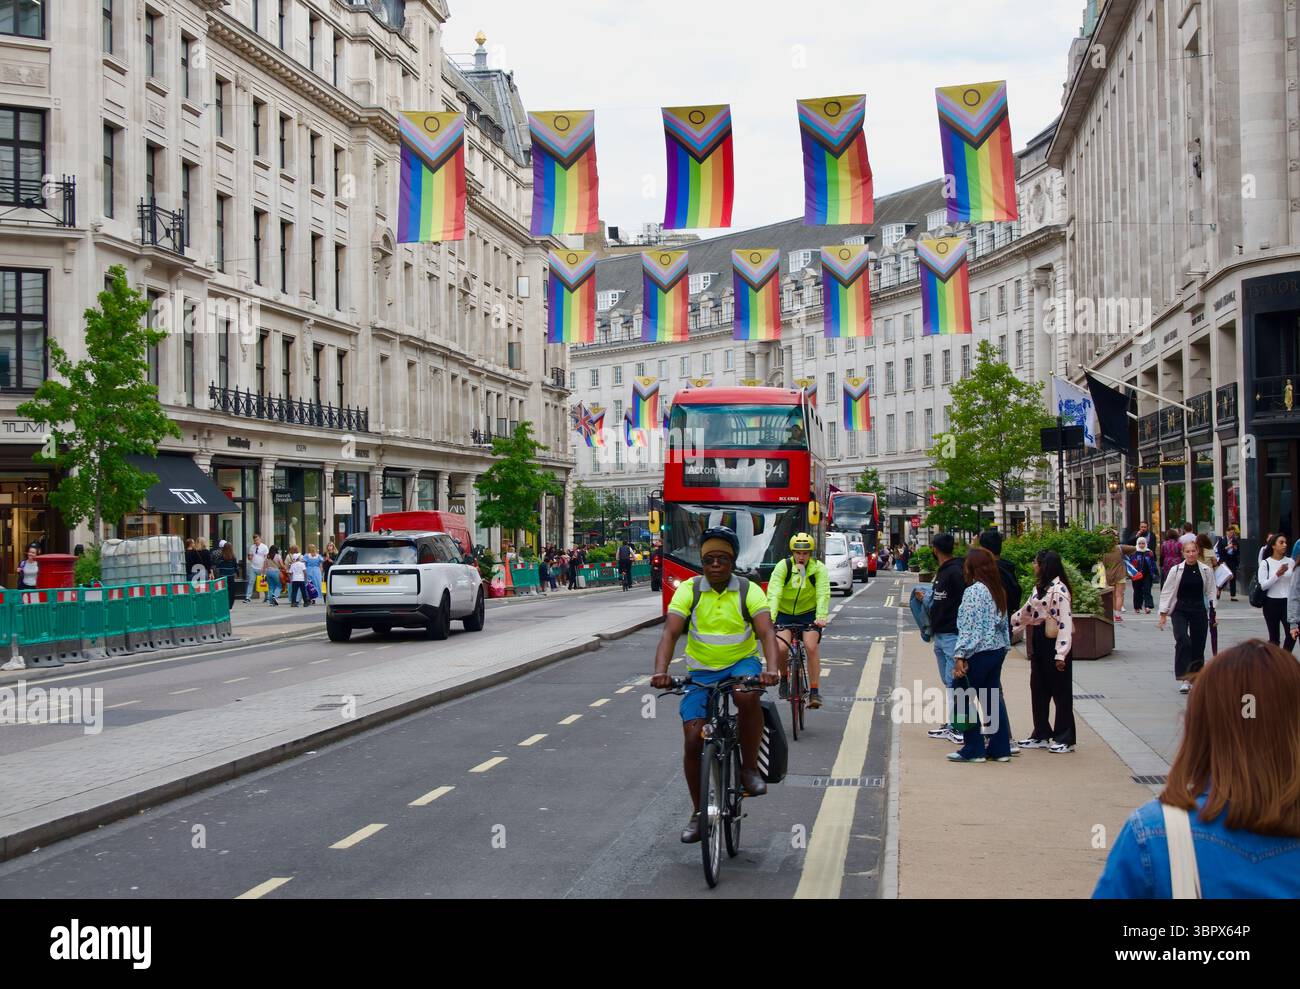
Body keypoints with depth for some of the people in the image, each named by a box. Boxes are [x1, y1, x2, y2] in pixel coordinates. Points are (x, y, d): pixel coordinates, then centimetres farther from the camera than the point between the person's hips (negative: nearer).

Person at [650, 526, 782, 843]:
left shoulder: (749, 591, -9)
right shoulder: (689, 591, -7)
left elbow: (766, 632, -22)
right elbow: (670, 633, -18)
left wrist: (771, 669, -41)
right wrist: (661, 671, -36)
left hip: (741, 663, -1)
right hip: (701, 672, 1)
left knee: (747, 697, -37)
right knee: (693, 742, -9)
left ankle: (750, 767, -15)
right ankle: (699, 812, 11)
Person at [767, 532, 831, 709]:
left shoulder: (819, 569, -12)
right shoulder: (783, 567, -15)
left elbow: (823, 594, -23)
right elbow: (773, 594, -25)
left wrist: (821, 617, -39)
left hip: (809, 614, 0)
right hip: (785, 614, 0)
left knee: (812, 647, -22)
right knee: (781, 648, -21)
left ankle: (814, 691, -13)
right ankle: (784, 678, 11)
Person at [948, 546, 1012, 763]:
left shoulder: (974, 591, -15)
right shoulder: (997, 590, 11)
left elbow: (968, 626, -19)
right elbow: (1003, 622, 16)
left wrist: (960, 656, -18)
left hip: (978, 652, -8)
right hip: (998, 649, 8)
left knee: (967, 699, 1)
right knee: (993, 698, 12)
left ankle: (973, 750, 5)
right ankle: (1000, 748, 14)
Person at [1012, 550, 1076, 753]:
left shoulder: (1059, 590, -16)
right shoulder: (1039, 588, 12)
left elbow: (1065, 623, -20)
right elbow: (1027, 612, 23)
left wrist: (1061, 655, -22)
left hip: (1054, 644, -9)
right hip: (1039, 643, 9)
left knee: (1060, 692, 1)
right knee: (1038, 690, 13)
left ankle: (1065, 739, 10)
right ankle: (1041, 735, 24)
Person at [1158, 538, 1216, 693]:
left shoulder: (1206, 570, 2)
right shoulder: (1176, 570, -3)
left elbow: (1210, 592, 7)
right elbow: (1167, 592, 0)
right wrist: (1163, 613, -2)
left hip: (1199, 610, 2)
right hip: (1180, 610, -2)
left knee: (1198, 645, 5)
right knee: (1182, 641, -20)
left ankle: (1194, 678, 21)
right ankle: (1185, 679, -17)